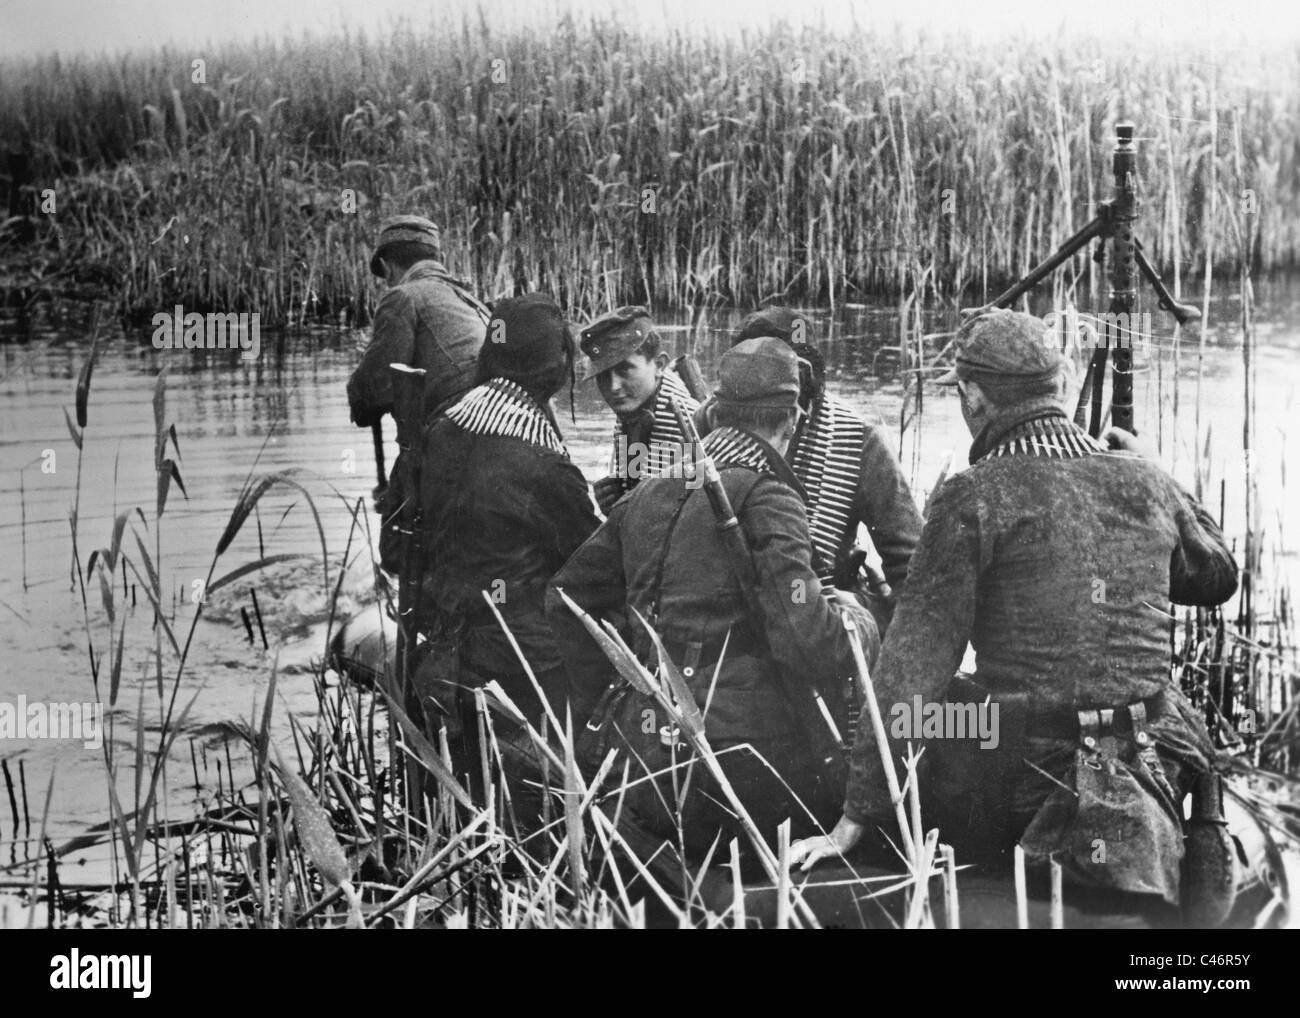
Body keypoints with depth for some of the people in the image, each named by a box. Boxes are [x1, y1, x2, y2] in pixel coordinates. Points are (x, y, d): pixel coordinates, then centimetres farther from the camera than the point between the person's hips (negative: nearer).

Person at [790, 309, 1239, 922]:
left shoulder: (977, 497, -8)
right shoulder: (1145, 484, 7)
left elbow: (915, 661, -11)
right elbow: (1218, 577, 28)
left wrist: (852, 824, -9)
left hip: (1016, 777, -4)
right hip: (1147, 773, 5)